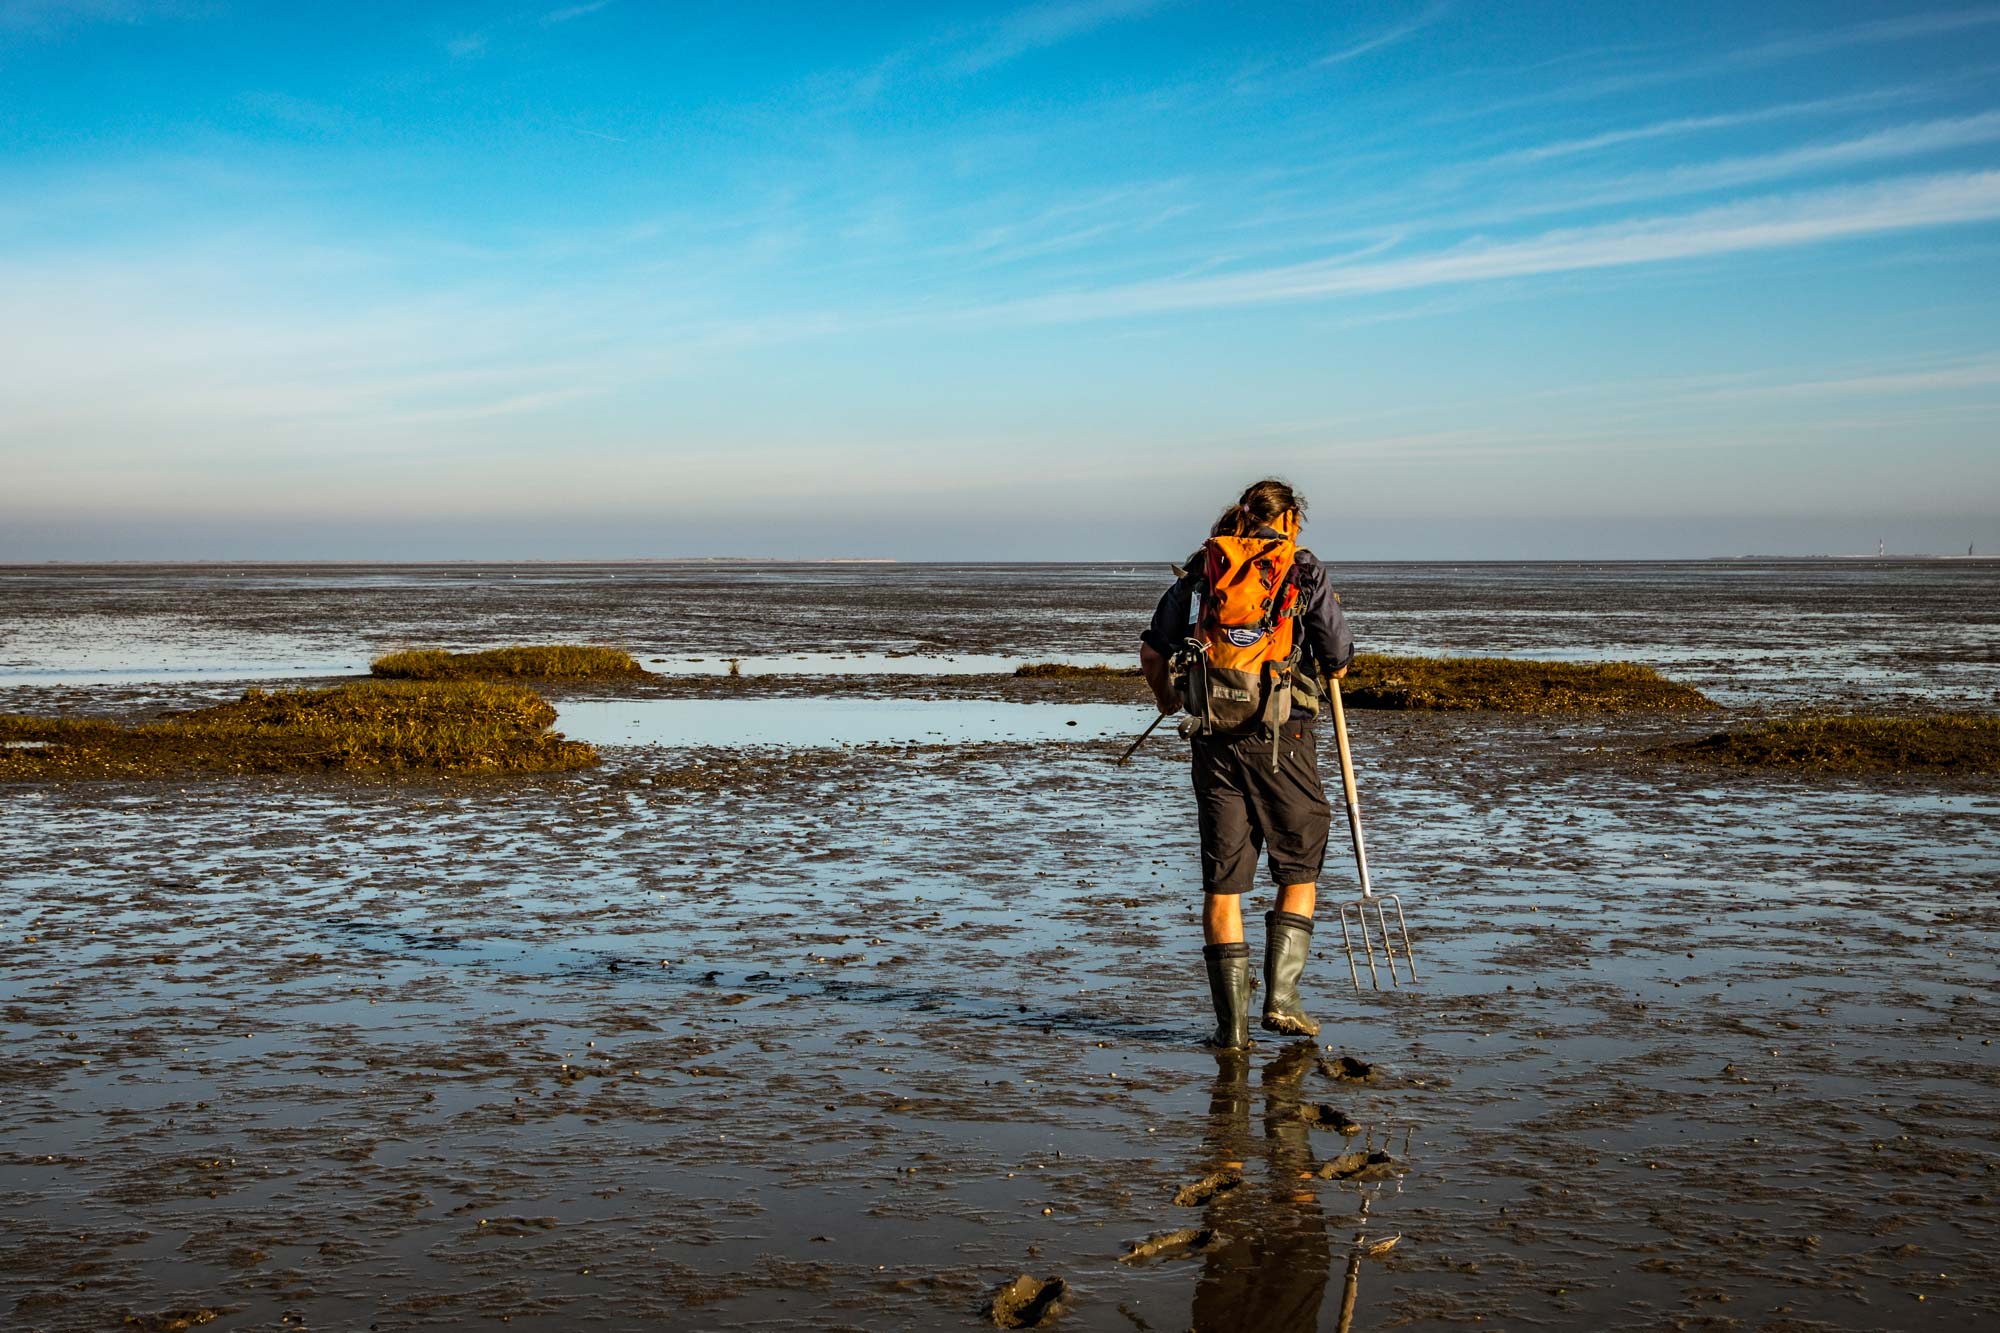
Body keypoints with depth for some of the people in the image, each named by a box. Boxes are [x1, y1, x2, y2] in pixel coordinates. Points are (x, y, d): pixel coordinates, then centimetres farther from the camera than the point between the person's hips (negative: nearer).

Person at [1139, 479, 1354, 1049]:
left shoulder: (1200, 570, 11)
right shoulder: (1304, 572, 4)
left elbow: (1152, 652, 10)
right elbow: (1339, 665, 6)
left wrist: (1166, 697, 30)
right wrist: (1322, 664, 30)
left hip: (1214, 740, 2)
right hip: (1282, 740, -2)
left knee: (1222, 881, 6)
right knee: (1299, 871, 14)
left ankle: (1232, 1021, 5)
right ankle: (1280, 997, 5)